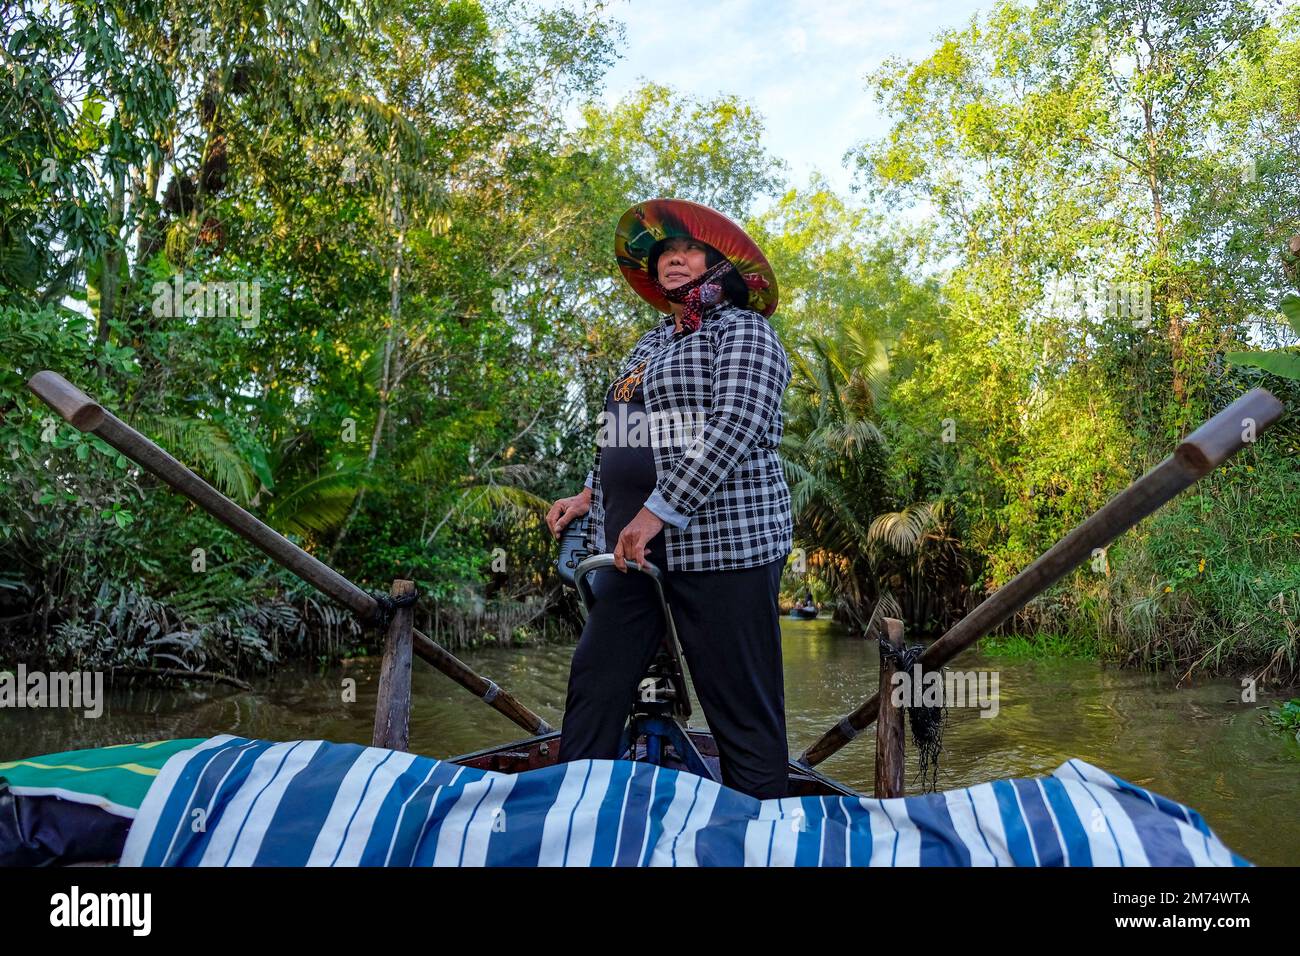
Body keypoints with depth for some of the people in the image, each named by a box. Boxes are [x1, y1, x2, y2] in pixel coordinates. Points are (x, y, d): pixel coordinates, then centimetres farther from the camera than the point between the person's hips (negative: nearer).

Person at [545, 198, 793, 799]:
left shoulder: (743, 330, -3)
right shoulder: (652, 342, 21)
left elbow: (733, 431, -17)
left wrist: (657, 512, -22)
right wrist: (591, 494, 15)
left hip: (722, 541, -7)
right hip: (633, 544, 8)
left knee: (742, 705, -1)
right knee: (594, 687, 6)